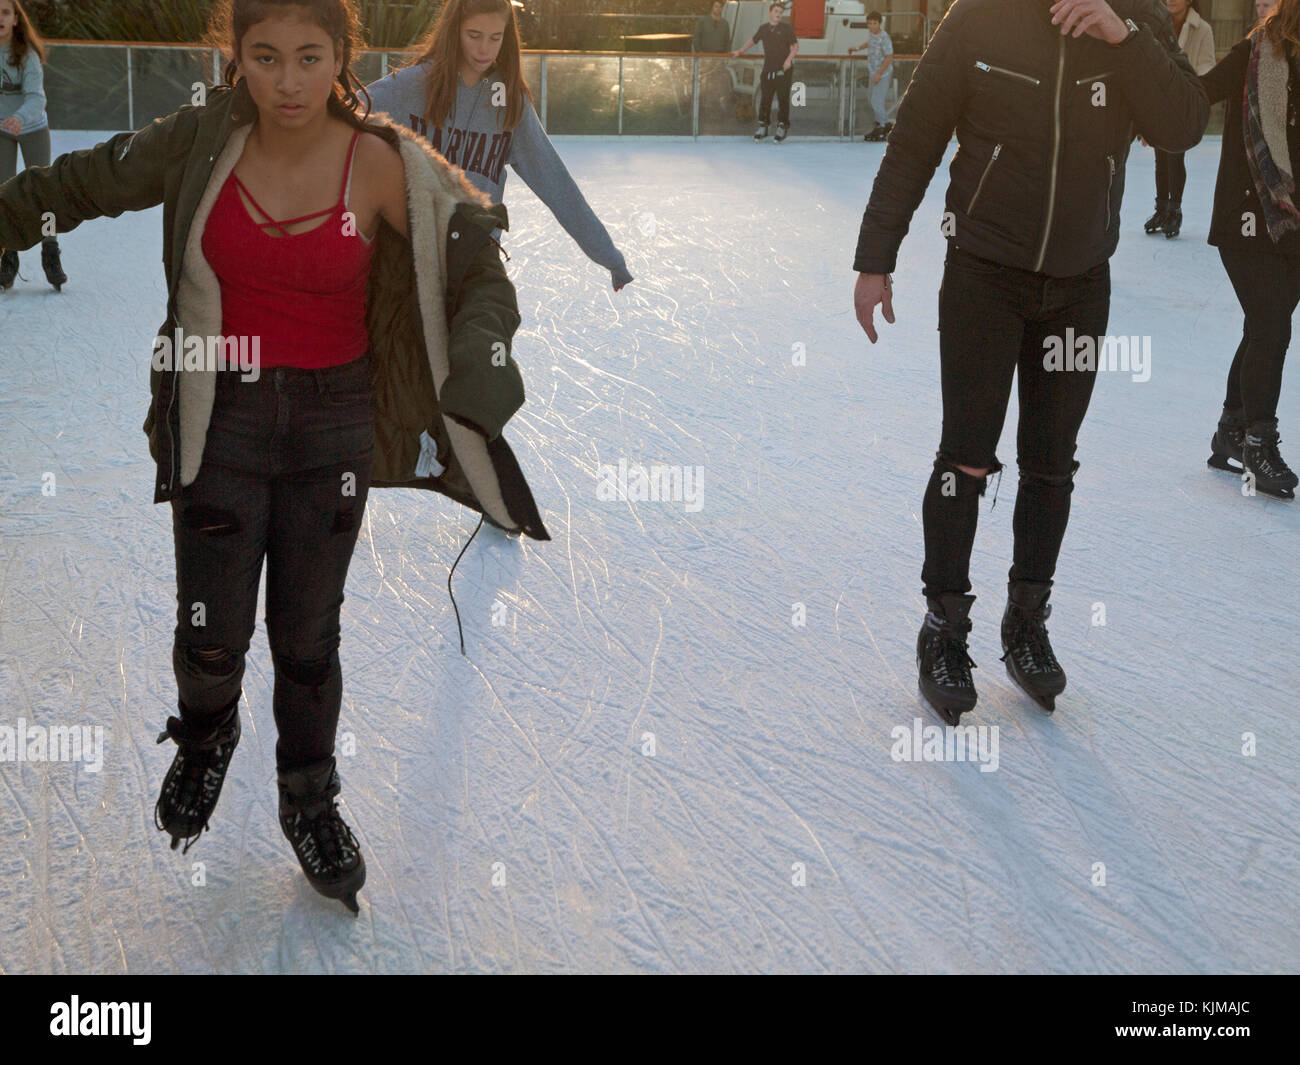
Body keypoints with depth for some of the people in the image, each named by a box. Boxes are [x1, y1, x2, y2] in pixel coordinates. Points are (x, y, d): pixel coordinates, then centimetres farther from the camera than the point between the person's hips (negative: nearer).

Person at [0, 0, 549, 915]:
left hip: (333, 424, -1)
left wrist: (474, 384, -23)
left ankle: (309, 803, 34)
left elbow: (482, 275, -8)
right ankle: (208, 734, 41)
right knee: (211, 636, 4)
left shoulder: (383, 167, -12)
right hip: (222, 417, 1)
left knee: (307, 640, 8)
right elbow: (81, 184, 7)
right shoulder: (204, 142, -8)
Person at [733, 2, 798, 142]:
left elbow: (795, 46, -1)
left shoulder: (787, 28, -1)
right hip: (768, 69, 3)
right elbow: (752, 41, 28)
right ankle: (762, 127, 11)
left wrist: (789, 59, -15)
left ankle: (782, 127, 3)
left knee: (783, 98, -4)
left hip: (784, 69, -3)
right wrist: (740, 52, 29)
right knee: (765, 99, 3)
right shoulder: (763, 28, 11)